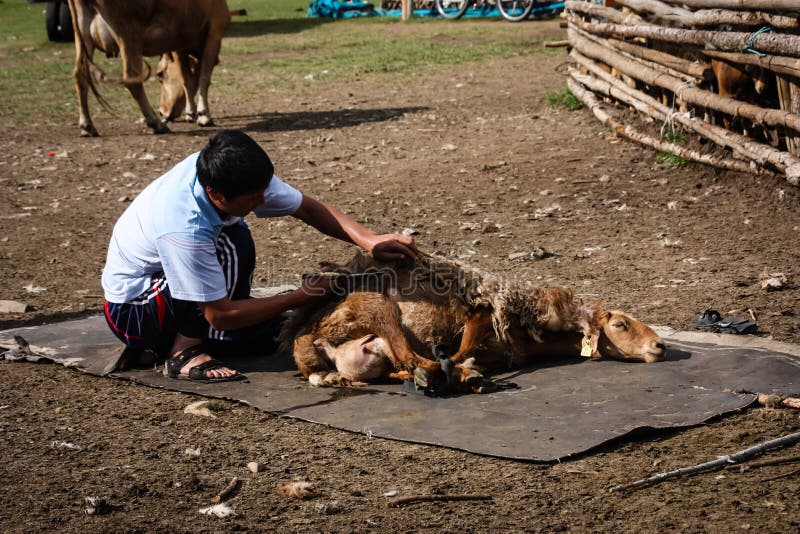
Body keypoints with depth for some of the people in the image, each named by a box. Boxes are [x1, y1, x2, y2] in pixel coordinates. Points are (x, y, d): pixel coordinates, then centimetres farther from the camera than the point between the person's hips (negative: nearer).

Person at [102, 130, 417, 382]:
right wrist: (301, 297, -23)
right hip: (132, 307, -8)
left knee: (269, 326, 1)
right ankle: (183, 353, -17)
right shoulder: (185, 230, -37)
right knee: (233, 244, -28)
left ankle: (160, 342, 7)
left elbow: (308, 208, -7)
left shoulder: (225, 172, -17)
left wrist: (369, 240, -20)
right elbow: (220, 315, -28)